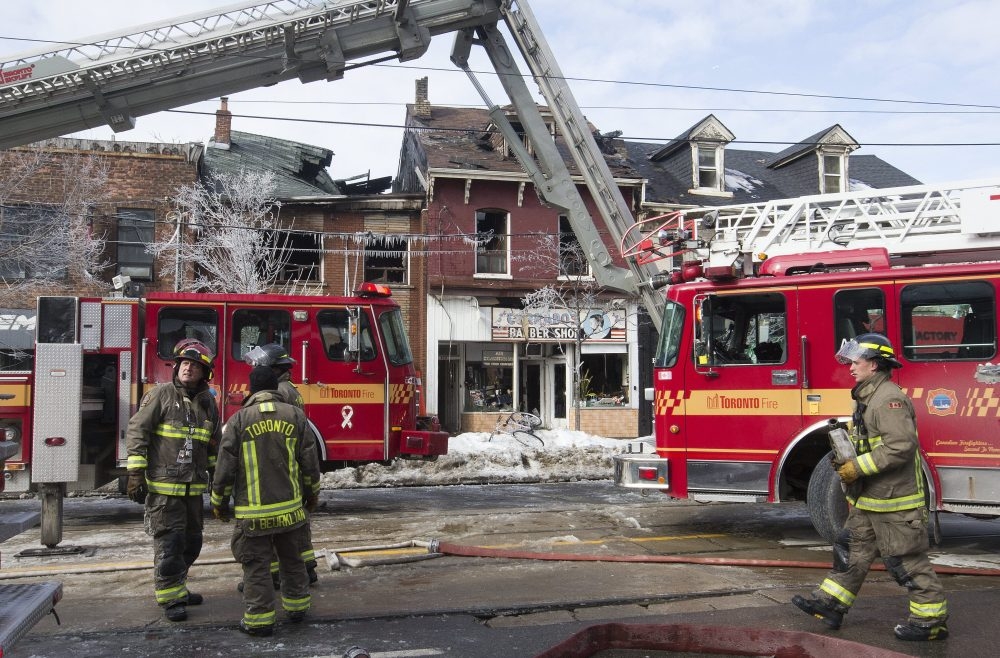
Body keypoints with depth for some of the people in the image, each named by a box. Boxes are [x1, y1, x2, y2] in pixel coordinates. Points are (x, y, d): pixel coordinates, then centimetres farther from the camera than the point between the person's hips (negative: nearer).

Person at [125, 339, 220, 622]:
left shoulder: (208, 403, 9)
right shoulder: (161, 394, -7)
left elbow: (213, 445, 18)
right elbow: (137, 432, -9)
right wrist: (136, 474, -14)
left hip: (194, 487, 6)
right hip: (163, 485, -6)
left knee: (191, 542, 14)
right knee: (168, 543, -3)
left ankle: (177, 588, 30)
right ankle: (171, 598, 8)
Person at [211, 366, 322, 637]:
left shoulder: (239, 419, -6)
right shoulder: (295, 415, 0)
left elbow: (226, 466, -5)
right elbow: (310, 461, 2)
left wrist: (219, 502, 8)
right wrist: (312, 493, 16)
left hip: (254, 513, -3)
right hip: (290, 508, 3)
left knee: (257, 566, 6)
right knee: (292, 559, 18)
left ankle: (259, 619, 11)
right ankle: (296, 605, 31)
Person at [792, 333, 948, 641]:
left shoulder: (889, 399, -19)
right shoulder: (868, 398, 14)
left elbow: (901, 446, -28)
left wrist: (858, 467, -23)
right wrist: (847, 460, 8)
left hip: (894, 501, -10)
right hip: (869, 499, 10)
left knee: (907, 560, 0)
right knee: (852, 552, 13)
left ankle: (930, 619, 13)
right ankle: (830, 604, 20)